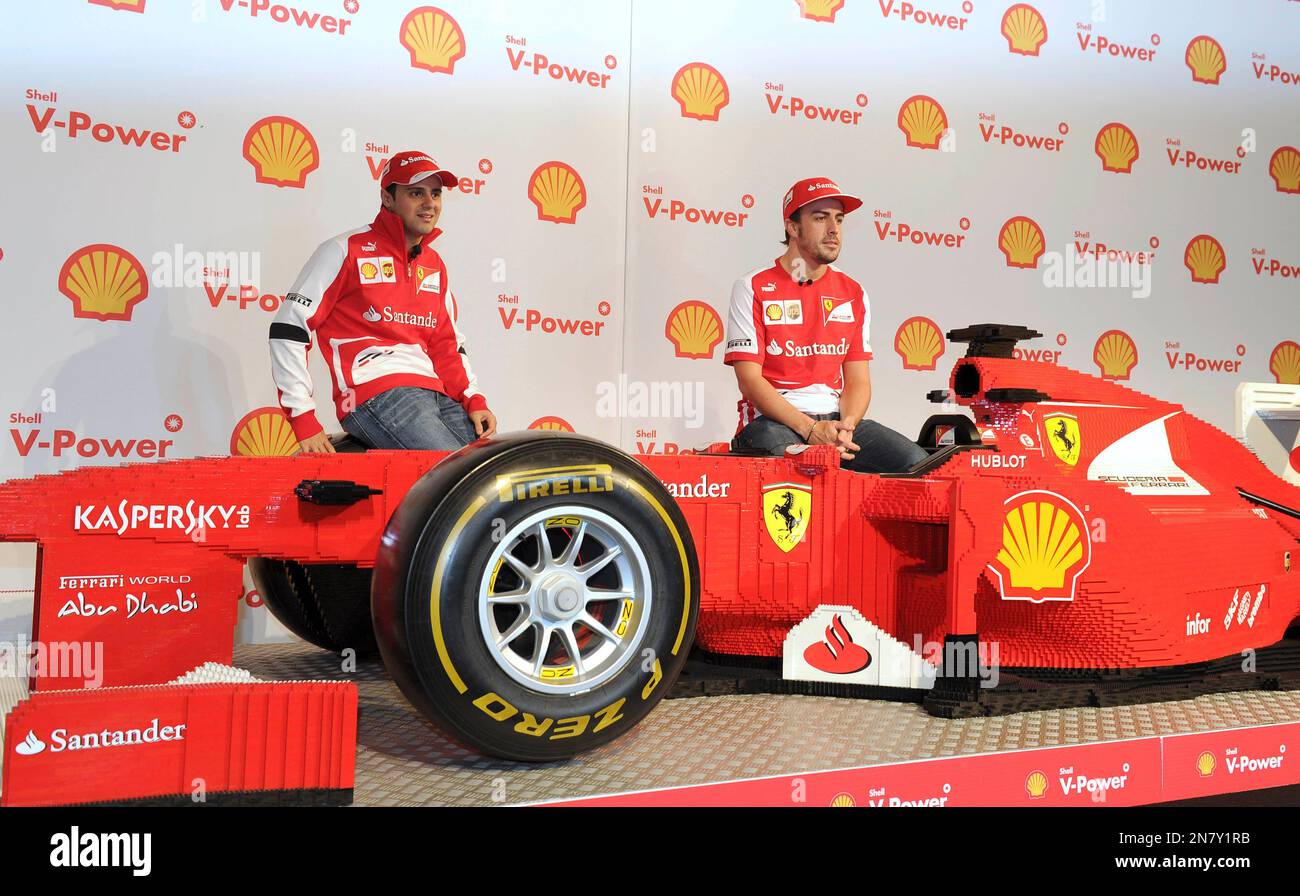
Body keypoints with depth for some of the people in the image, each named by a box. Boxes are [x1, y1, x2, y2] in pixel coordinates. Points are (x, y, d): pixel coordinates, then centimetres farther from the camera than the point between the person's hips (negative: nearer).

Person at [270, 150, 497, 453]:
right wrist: (303, 419, -9)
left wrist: (474, 399, 5)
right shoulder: (347, 250, 1)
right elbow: (288, 329, -2)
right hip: (375, 392, -7)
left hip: (438, 394, 7)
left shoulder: (435, 265, 21)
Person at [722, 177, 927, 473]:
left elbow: (858, 380, 11)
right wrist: (810, 429, -19)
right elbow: (749, 379, -8)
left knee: (915, 461, -18)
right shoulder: (753, 288, 0)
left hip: (837, 418, 5)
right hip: (771, 421, -5)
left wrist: (846, 426, -12)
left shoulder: (853, 293, 15)